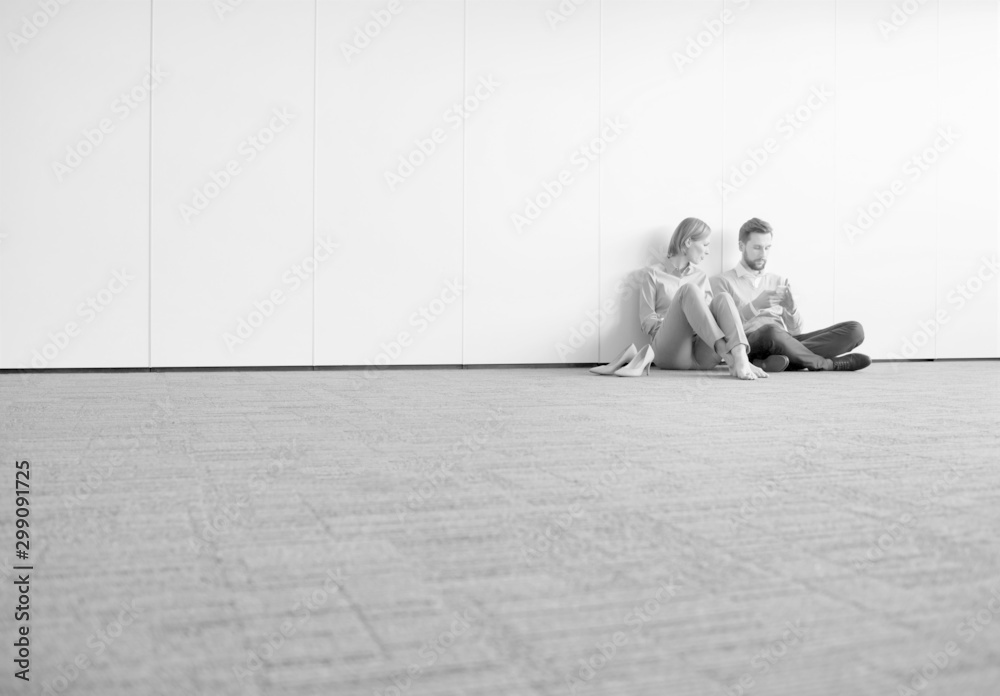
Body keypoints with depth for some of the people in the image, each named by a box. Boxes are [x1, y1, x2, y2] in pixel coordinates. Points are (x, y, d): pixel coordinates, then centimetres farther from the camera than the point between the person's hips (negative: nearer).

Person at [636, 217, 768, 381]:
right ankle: (727, 354, -45)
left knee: (722, 298, -22)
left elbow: (710, 312, 19)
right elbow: (647, 321, 5)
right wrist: (684, 322, -7)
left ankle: (741, 359, -48)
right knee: (688, 289, -26)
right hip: (670, 351, -4)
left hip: (702, 355, 4)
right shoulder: (654, 274, 14)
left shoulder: (701, 276, 28)